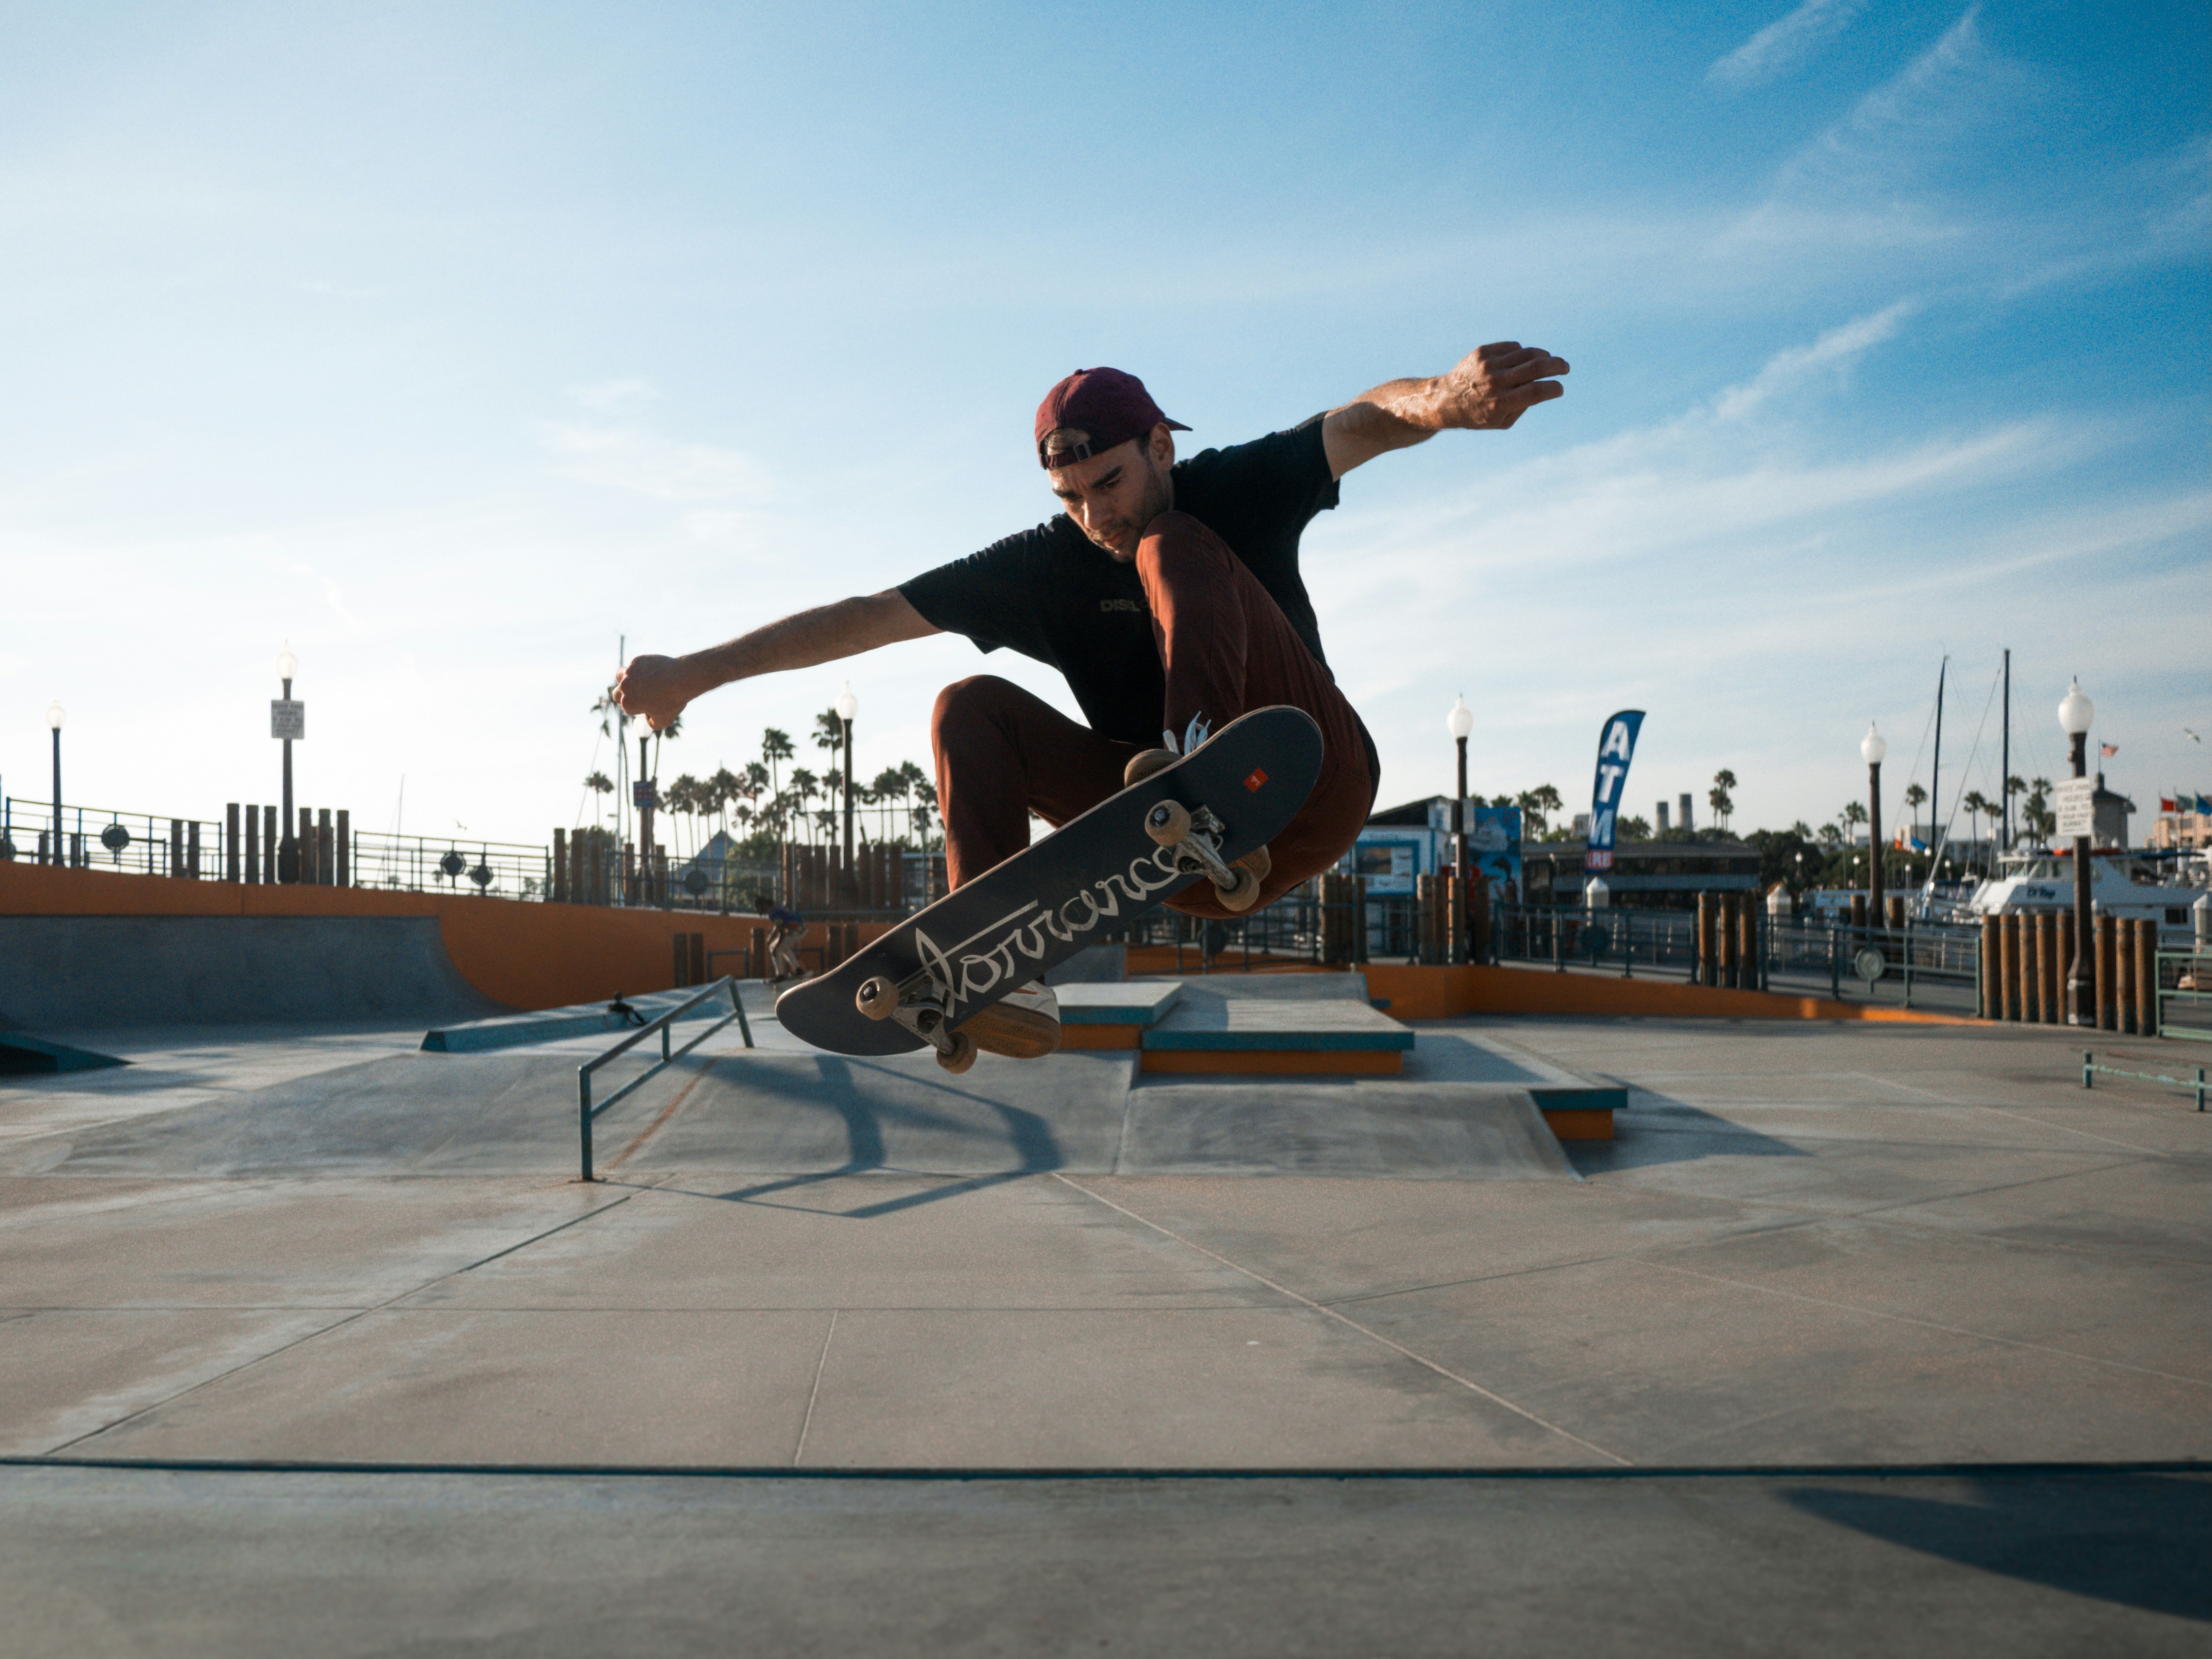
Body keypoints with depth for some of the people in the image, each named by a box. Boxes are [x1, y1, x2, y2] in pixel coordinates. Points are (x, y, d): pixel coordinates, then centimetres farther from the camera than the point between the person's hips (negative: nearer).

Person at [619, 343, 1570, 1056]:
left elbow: (1365, 423, -19)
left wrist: (1441, 396, -44)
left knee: (1172, 551, -18)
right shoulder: (1044, 567, 2)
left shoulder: (1234, 492, -2)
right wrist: (694, 673, -6)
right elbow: (872, 615, -2)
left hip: (1315, 793, -3)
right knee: (971, 708, -11)